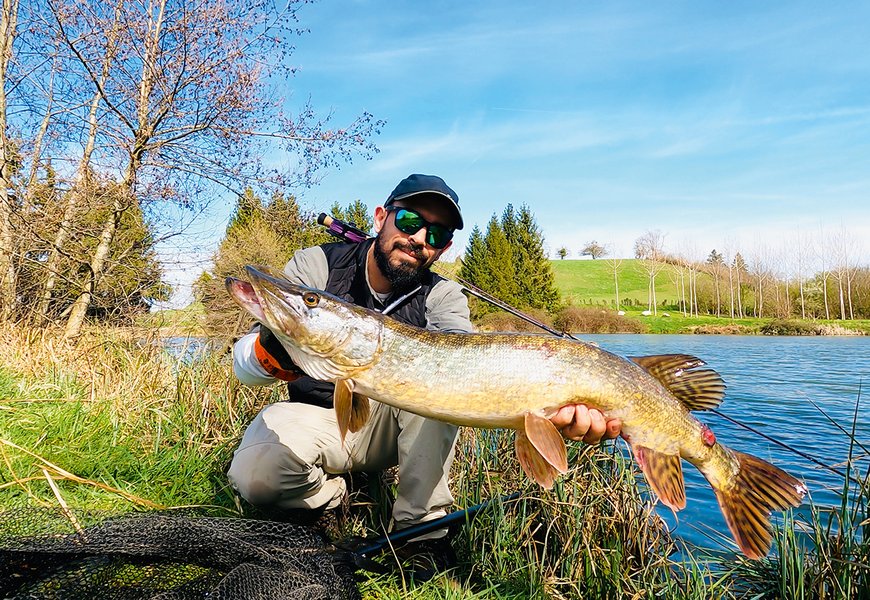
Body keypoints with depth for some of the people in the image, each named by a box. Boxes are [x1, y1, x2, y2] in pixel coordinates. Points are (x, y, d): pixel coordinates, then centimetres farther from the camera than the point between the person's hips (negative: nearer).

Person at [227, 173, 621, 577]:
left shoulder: (441, 297, -12)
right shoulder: (315, 265, -15)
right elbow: (242, 364, -22)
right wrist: (272, 353, -48)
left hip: (391, 423, 1)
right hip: (313, 415, 0)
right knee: (256, 475, -31)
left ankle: (421, 527, -16)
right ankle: (337, 500, 2)